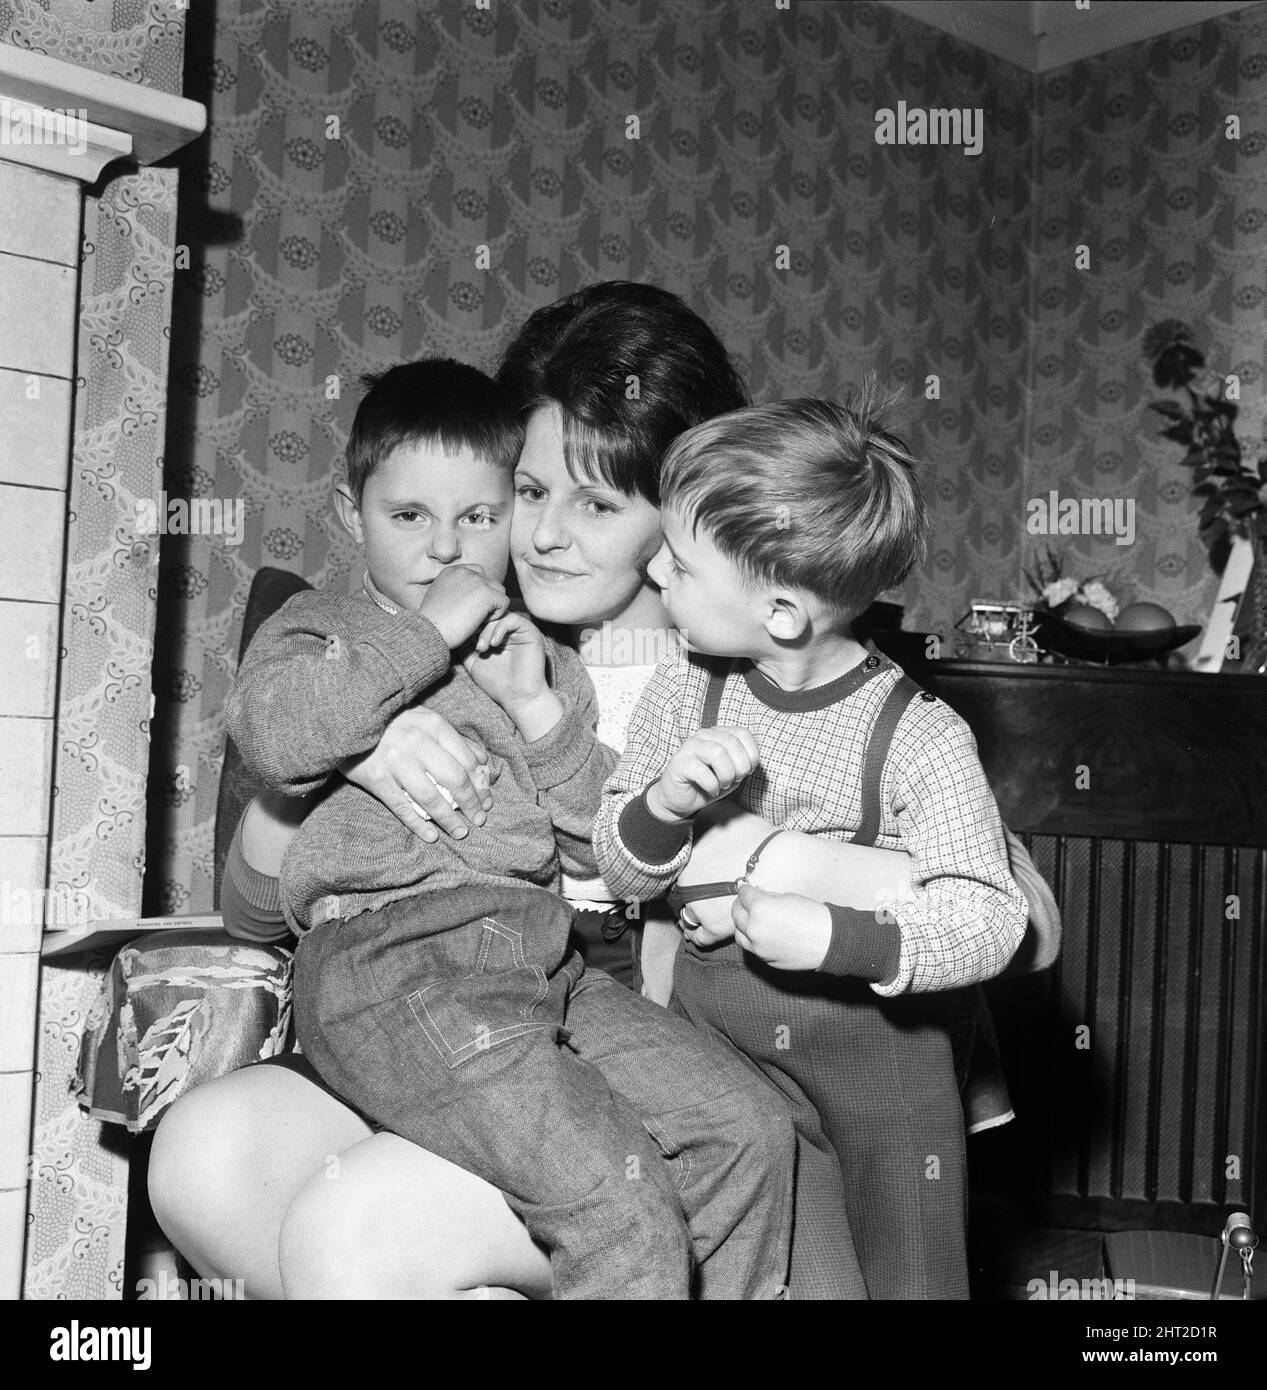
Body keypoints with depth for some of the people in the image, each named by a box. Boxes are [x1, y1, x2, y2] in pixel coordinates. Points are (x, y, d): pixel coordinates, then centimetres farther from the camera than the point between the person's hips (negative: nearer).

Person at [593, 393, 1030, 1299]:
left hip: (880, 1028, -3)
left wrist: (839, 938, -32)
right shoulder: (682, 693, -6)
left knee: (914, 1276, 5)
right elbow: (621, 872, 1)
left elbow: (988, 919, -18)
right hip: (714, 1013, 3)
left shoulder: (921, 739, -18)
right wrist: (661, 803, -21)